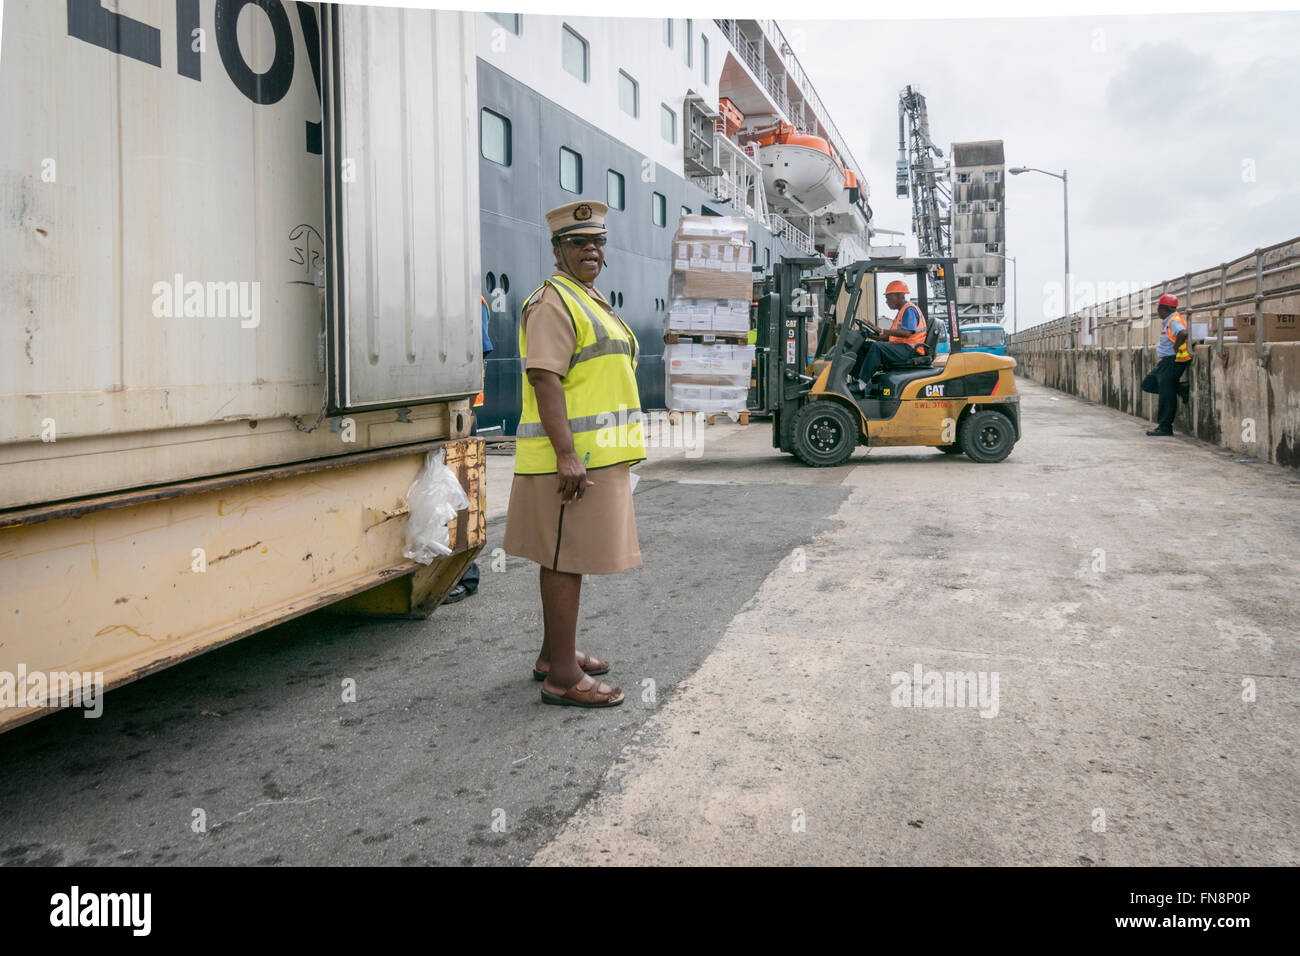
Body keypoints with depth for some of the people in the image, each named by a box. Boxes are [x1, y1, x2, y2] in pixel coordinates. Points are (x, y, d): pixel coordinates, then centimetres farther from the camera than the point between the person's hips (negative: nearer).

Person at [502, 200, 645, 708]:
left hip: (592, 452, 10)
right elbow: (545, 380, -21)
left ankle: (554, 654, 28)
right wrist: (567, 456, -28)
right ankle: (562, 676, 0)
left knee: (562, 556, 16)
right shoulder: (552, 303, -12)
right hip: (572, 456, -10)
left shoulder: (591, 300, 21)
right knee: (568, 558, -7)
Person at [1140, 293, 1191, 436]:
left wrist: (1175, 348, -24)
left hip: (1172, 361, -11)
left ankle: (1165, 427, -2)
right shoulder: (1170, 321, 15)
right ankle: (1181, 388, 9)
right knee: (1148, 384, 14)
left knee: (1166, 394, -7)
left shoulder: (1175, 320, -17)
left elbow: (1183, 333, -36)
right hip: (1165, 362, 11)